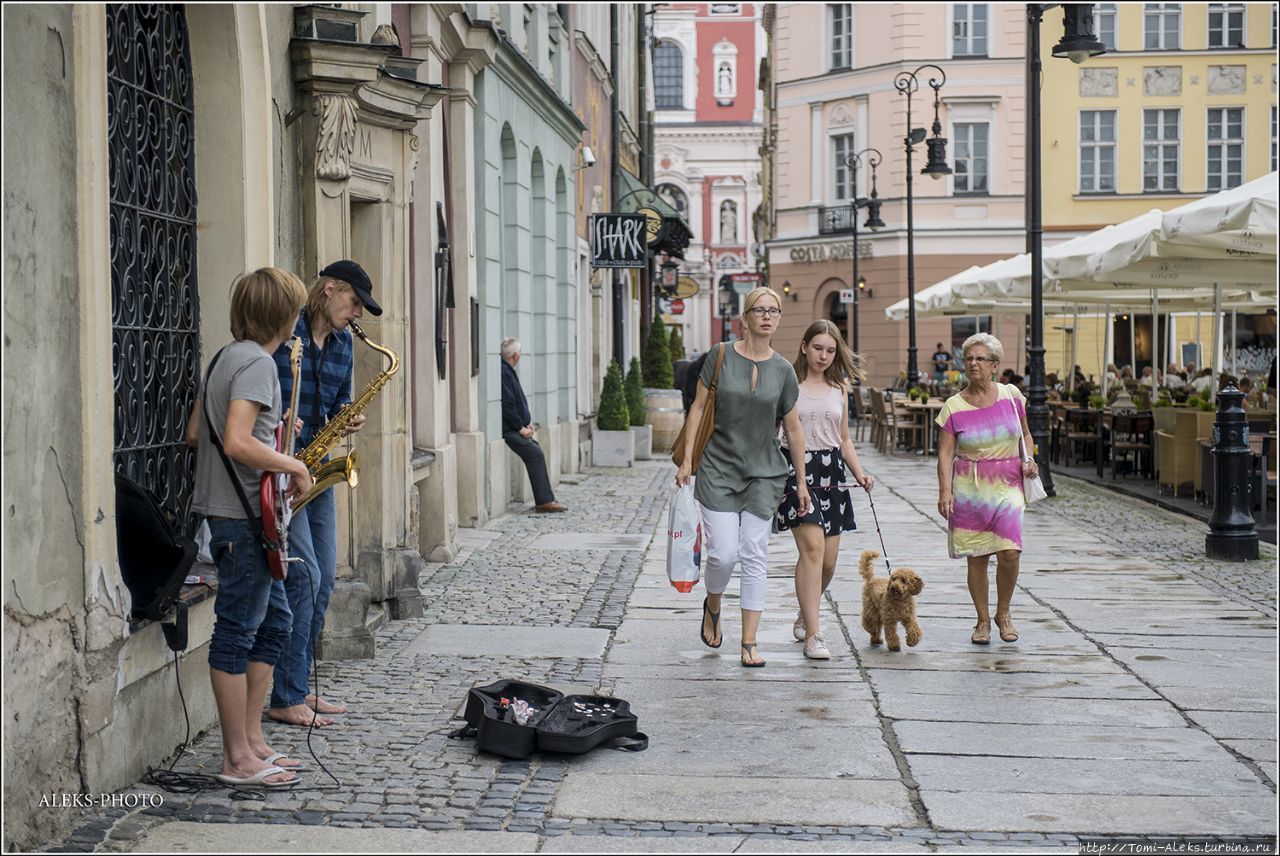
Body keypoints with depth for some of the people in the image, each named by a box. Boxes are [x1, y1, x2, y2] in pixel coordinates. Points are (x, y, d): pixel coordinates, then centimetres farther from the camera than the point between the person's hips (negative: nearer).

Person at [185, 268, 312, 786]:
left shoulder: (226, 357, 14)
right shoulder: (258, 363, -16)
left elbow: (194, 434, 19)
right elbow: (237, 443, -27)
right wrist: (293, 465, -14)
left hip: (232, 514, 10)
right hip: (242, 516, -10)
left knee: (273, 621, 16)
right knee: (237, 633, -5)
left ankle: (251, 741, 21)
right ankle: (238, 761, 2)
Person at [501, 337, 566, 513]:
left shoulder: (508, 370, 15)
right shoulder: (503, 372, -17)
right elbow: (506, 405, -22)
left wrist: (527, 423, 11)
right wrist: (521, 427, -16)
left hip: (515, 427, 10)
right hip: (509, 429, -10)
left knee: (536, 454, 7)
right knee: (535, 454, -14)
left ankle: (545, 500, 8)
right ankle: (544, 501, -13)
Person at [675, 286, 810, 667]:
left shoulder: (783, 370, 2)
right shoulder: (721, 356, -3)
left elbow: (793, 429, 9)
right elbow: (698, 407, 1)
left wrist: (801, 481, 10)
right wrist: (687, 459, -4)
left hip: (764, 473, 2)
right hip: (719, 469, -2)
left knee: (755, 557, 0)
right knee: (723, 553, -8)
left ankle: (749, 644, 6)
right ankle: (712, 607, 25)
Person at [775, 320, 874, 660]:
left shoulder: (839, 389, 15)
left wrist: (859, 473, 8)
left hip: (832, 470, 5)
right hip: (797, 467, -5)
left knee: (828, 559, 4)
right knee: (812, 546, -19)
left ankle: (805, 616, 30)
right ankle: (812, 635, -16)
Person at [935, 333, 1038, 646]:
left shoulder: (1011, 395, 4)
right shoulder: (953, 406, -1)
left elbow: (1025, 434, 18)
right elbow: (945, 452, -4)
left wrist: (1029, 460, 0)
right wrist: (945, 490, -15)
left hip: (1007, 484, 1)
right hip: (969, 488, -1)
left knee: (1009, 552, -11)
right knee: (977, 557, 2)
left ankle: (1003, 613, 13)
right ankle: (982, 620, 18)